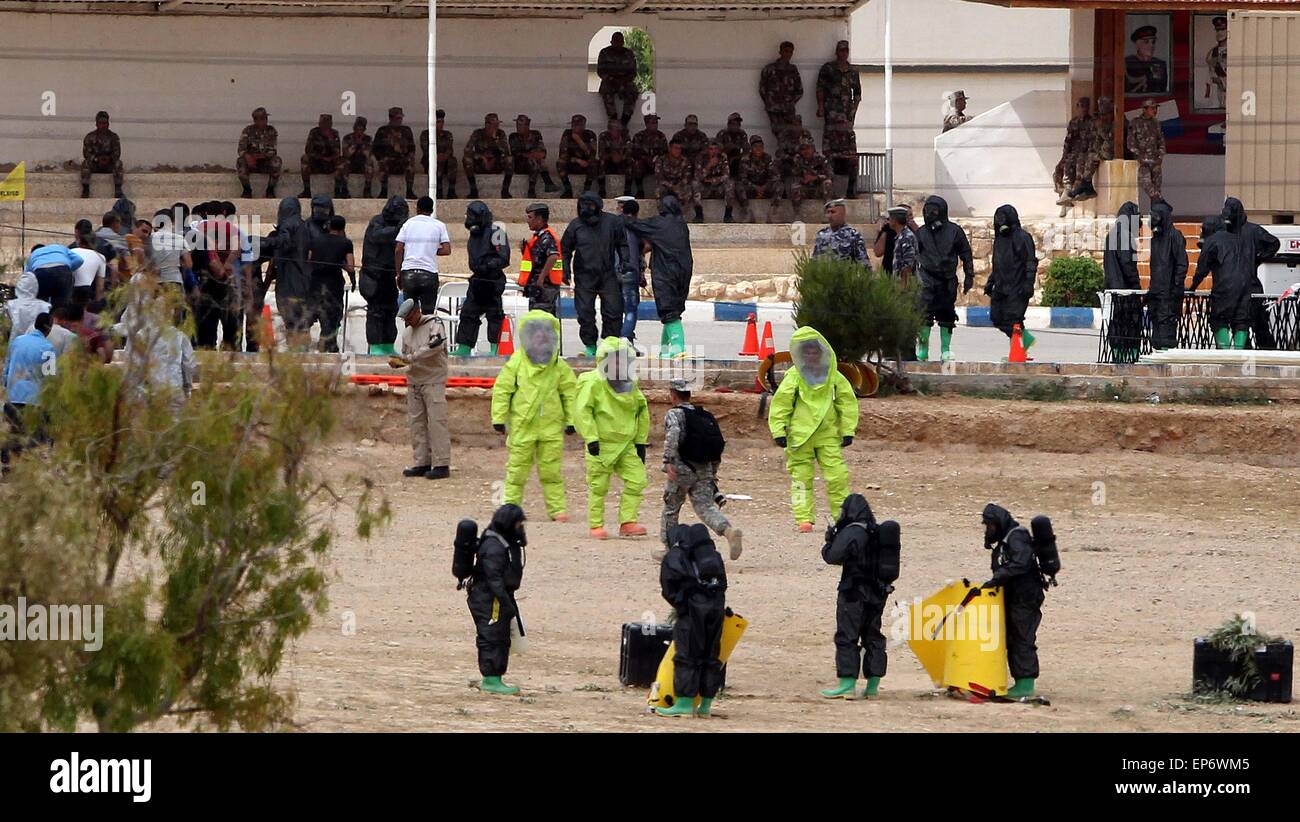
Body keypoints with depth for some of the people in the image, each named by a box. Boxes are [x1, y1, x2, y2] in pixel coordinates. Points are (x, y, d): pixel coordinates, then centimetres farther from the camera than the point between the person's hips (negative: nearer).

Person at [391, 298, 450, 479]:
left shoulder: (434, 324, -5)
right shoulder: (407, 331, 16)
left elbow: (437, 345, -21)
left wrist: (411, 358, -21)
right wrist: (397, 362, 0)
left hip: (433, 382, -7)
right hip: (414, 382, 7)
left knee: (436, 422, -9)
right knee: (417, 423, 5)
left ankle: (441, 464, -10)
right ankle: (422, 463, 10)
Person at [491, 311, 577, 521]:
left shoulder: (559, 367, 4)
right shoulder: (516, 364, -1)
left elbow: (570, 393, 10)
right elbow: (502, 390, 1)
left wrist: (571, 420, 8)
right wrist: (499, 418, -2)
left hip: (551, 427, 1)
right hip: (522, 425, -1)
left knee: (551, 470, 4)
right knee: (517, 468, 3)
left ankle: (557, 508, 9)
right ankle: (511, 505, 12)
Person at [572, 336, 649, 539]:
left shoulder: (630, 386, 8)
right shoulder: (593, 383, -10)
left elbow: (642, 412, 19)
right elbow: (582, 411, -14)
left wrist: (641, 441, 16)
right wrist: (591, 438, -20)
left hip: (626, 445, 5)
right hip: (601, 445, -5)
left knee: (636, 481, -6)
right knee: (599, 486, 1)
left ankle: (627, 522, -2)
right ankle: (596, 525, 13)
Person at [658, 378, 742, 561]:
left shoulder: (675, 414, -3)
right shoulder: (705, 416, 17)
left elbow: (673, 434, -23)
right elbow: (719, 443, 19)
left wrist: (668, 461, -25)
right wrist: (713, 472, 26)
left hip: (682, 469, -5)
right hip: (706, 470, 5)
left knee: (671, 507, 12)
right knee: (705, 506, 1)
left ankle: (668, 547, 20)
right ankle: (729, 530, -25)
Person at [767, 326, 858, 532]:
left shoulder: (834, 378, 6)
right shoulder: (793, 378, 0)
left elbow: (847, 404, 12)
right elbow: (780, 405, 1)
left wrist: (848, 430, 8)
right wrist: (779, 432, -4)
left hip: (828, 435, 1)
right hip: (800, 436, -1)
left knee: (837, 475, -6)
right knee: (802, 477, 0)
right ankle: (804, 519, 2)